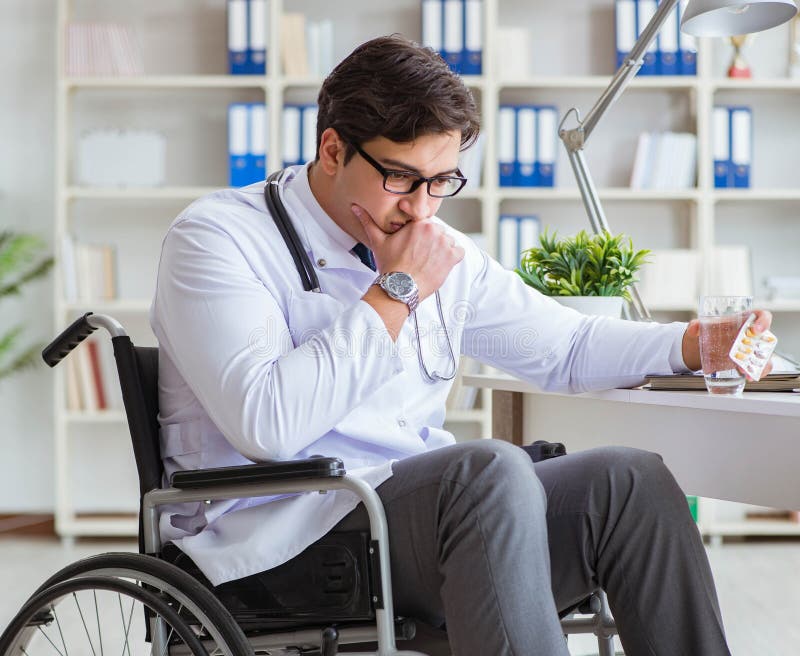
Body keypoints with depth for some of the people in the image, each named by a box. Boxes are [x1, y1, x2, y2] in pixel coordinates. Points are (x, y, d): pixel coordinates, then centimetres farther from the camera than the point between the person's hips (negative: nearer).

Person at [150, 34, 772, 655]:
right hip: (279, 534, -7)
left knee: (631, 479, -13)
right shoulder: (216, 238, -6)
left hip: (428, 510, 7)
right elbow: (268, 426, -21)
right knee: (492, 467, -32)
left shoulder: (440, 250, 15)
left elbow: (565, 344, 26)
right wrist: (396, 292, -14)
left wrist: (700, 342, 8)